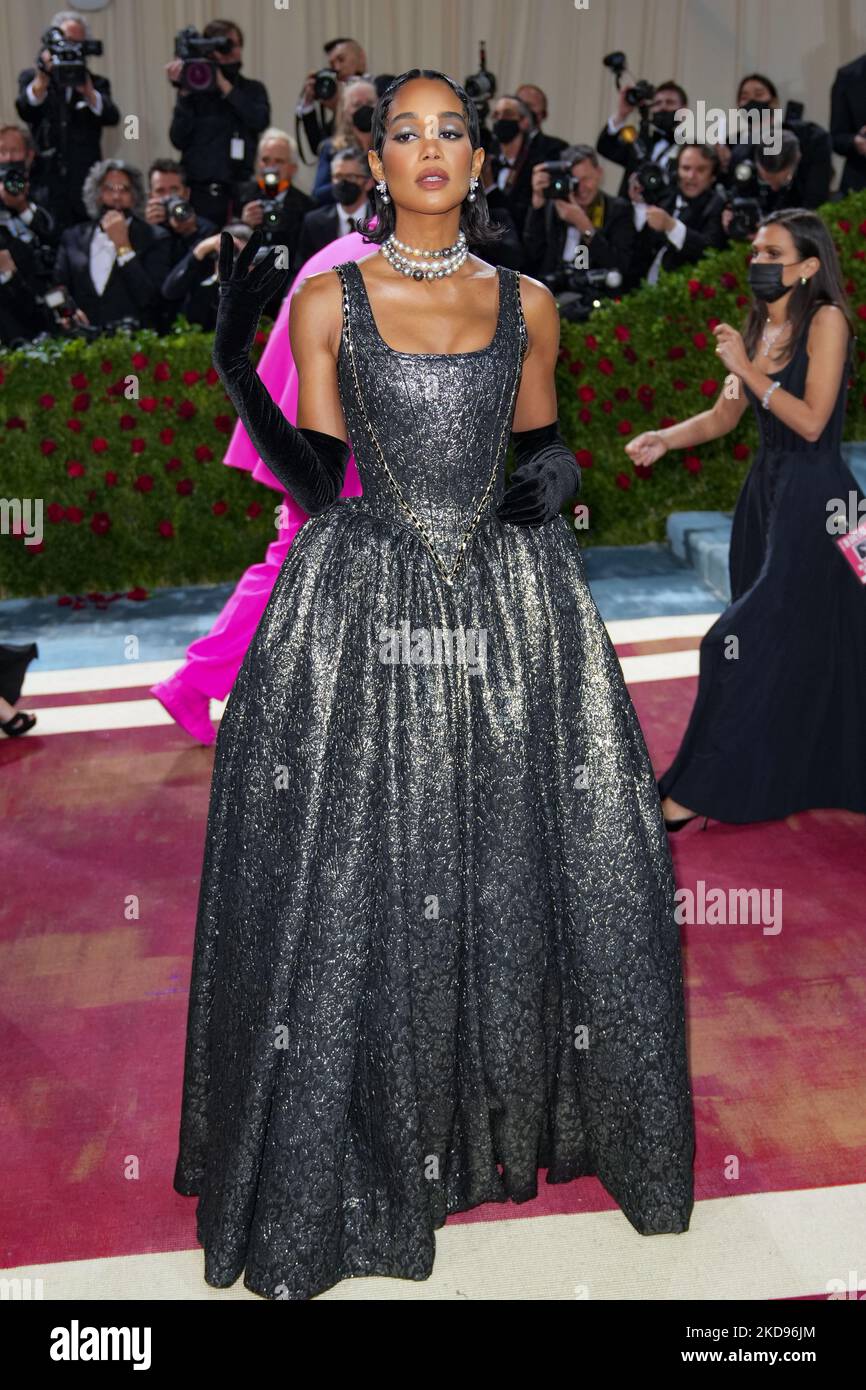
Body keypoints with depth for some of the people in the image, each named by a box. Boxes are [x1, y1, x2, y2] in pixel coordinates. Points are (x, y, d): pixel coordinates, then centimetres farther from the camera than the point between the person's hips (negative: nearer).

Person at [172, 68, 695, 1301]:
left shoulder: (527, 304, 9)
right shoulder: (327, 299, 3)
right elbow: (314, 481, 0)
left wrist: (559, 471, -6)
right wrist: (234, 363, -10)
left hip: (510, 610, 2)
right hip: (363, 611, -2)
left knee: (522, 872, 7)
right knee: (353, 895, 2)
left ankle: (519, 1114, 32)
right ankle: (359, 1152, 23)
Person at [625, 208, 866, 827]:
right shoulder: (759, 327, 13)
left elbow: (811, 421, -17)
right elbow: (722, 418, 14)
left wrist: (747, 368, -16)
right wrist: (663, 438, -1)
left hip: (815, 501, -7)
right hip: (767, 493, 8)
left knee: (752, 640, -8)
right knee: (779, 644, 11)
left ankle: (702, 788, -1)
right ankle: (788, 777, 25)